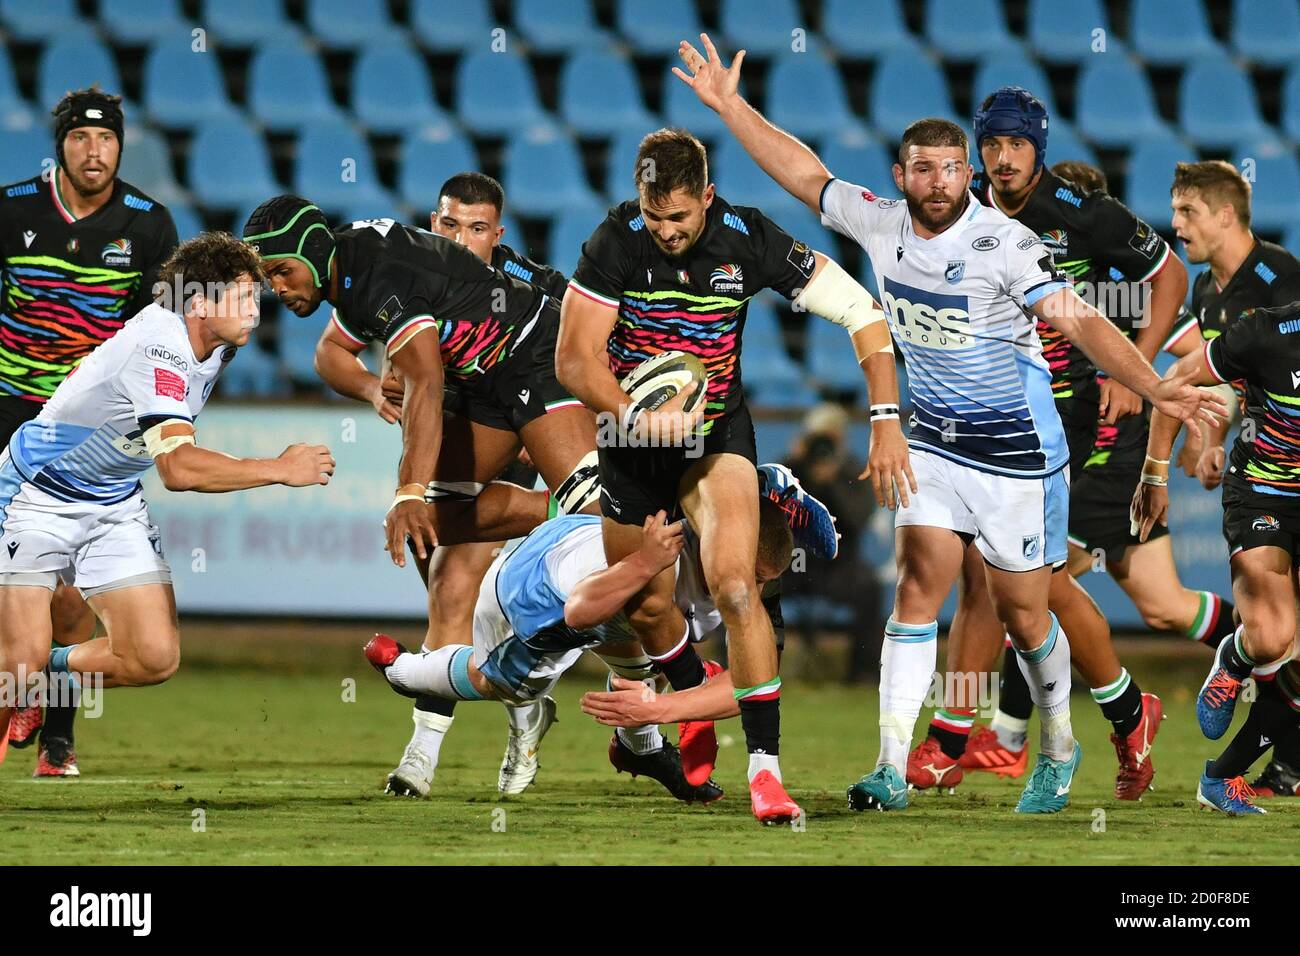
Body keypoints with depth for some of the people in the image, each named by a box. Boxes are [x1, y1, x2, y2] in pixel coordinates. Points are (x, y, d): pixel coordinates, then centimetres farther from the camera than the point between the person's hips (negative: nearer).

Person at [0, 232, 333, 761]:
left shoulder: (211, 344, -3)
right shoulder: (160, 349, -30)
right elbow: (179, 467, -41)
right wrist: (279, 470, -34)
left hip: (114, 504, 8)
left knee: (155, 658, -7)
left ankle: (52, 672, 18)